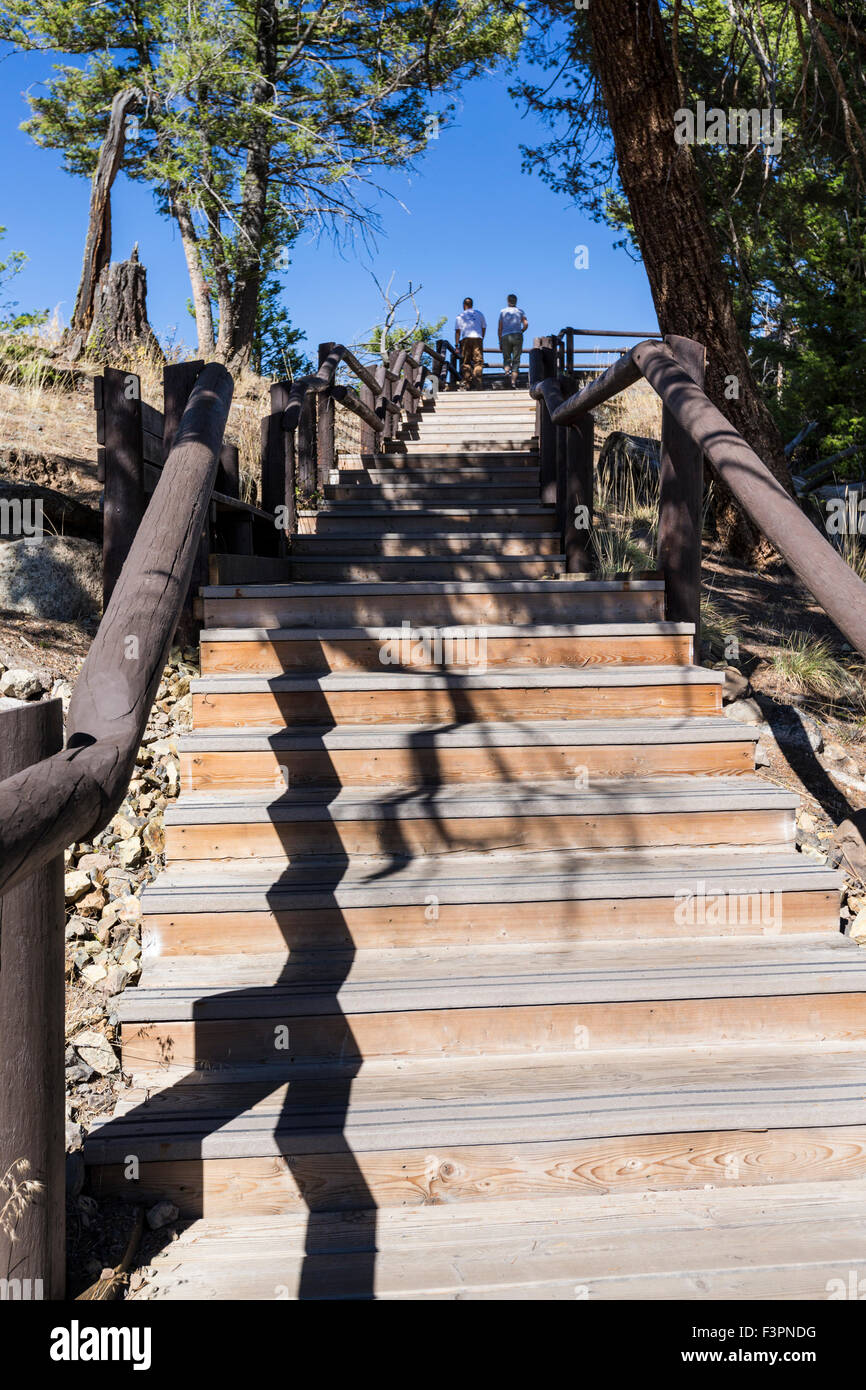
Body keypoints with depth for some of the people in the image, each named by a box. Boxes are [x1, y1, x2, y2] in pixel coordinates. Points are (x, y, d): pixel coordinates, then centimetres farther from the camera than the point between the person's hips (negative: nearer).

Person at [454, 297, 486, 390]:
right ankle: (476, 385, -14)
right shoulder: (479, 313, 18)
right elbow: (484, 328, 19)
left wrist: (456, 345, 4)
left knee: (465, 363, 2)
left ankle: (465, 384, -8)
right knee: (478, 362, -2)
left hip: (465, 339, 0)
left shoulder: (460, 316, 12)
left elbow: (457, 331, 5)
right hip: (477, 338, 1)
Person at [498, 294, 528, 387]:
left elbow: (500, 328, 4)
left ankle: (506, 370, -22)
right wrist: (520, 332, 14)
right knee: (516, 360, 2)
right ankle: (513, 381, -9)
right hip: (517, 336, 0)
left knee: (506, 359, 11)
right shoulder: (520, 311, 8)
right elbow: (526, 324, -4)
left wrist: (500, 341, 8)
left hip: (505, 337, 0)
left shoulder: (503, 312, 8)